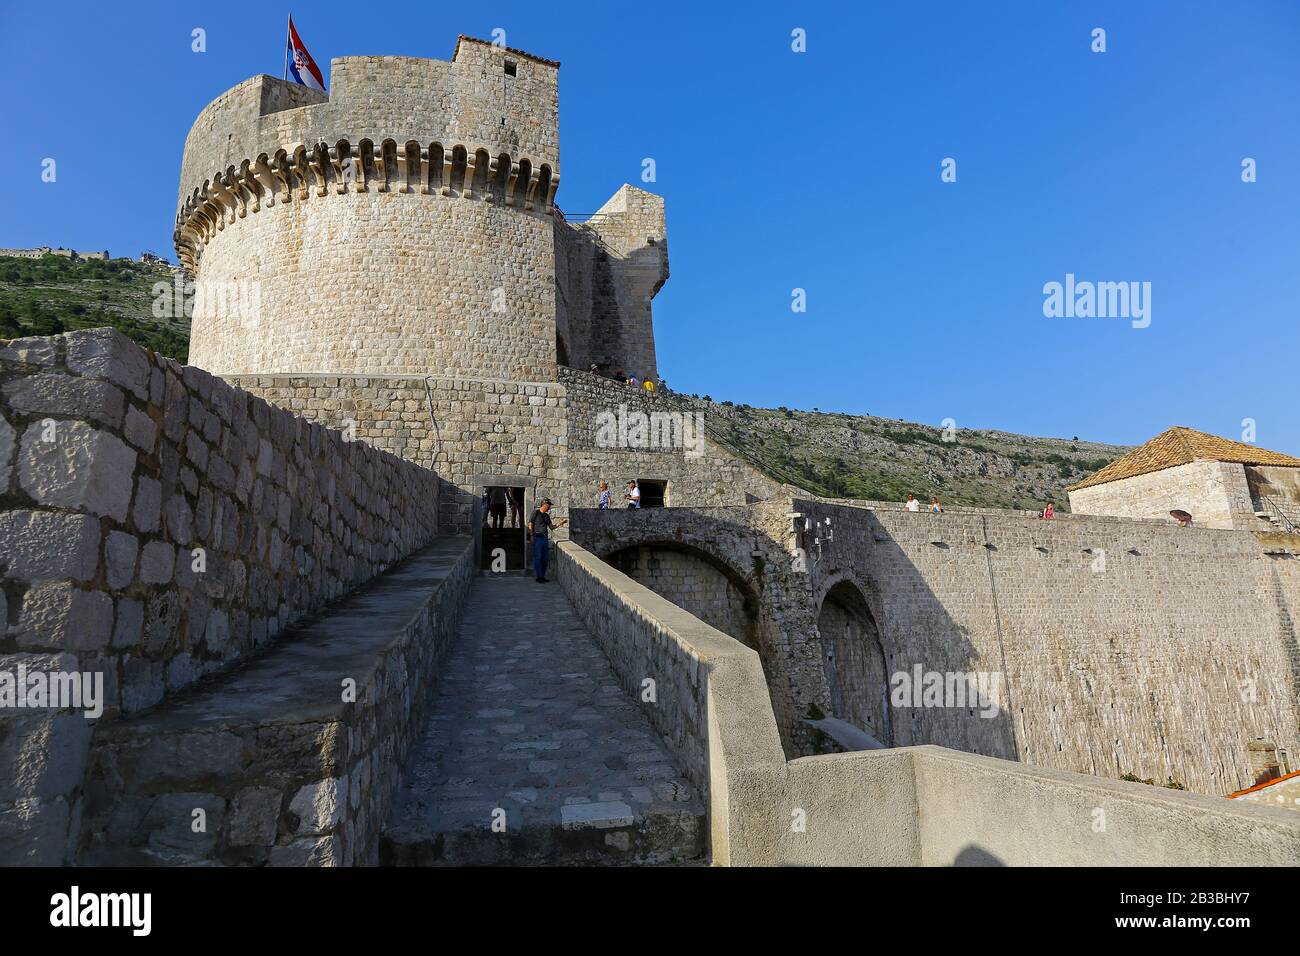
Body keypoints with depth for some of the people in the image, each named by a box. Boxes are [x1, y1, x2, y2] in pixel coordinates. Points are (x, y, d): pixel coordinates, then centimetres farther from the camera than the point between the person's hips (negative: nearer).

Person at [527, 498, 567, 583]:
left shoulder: (546, 515, 16)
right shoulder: (536, 513, -3)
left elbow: (551, 526, 18)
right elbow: (530, 524, -6)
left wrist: (561, 523, 9)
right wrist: (532, 535, -13)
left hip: (545, 538, 7)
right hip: (537, 538, -7)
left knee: (546, 558, 6)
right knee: (538, 558, -5)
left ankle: (542, 576, 16)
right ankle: (539, 577, 0)